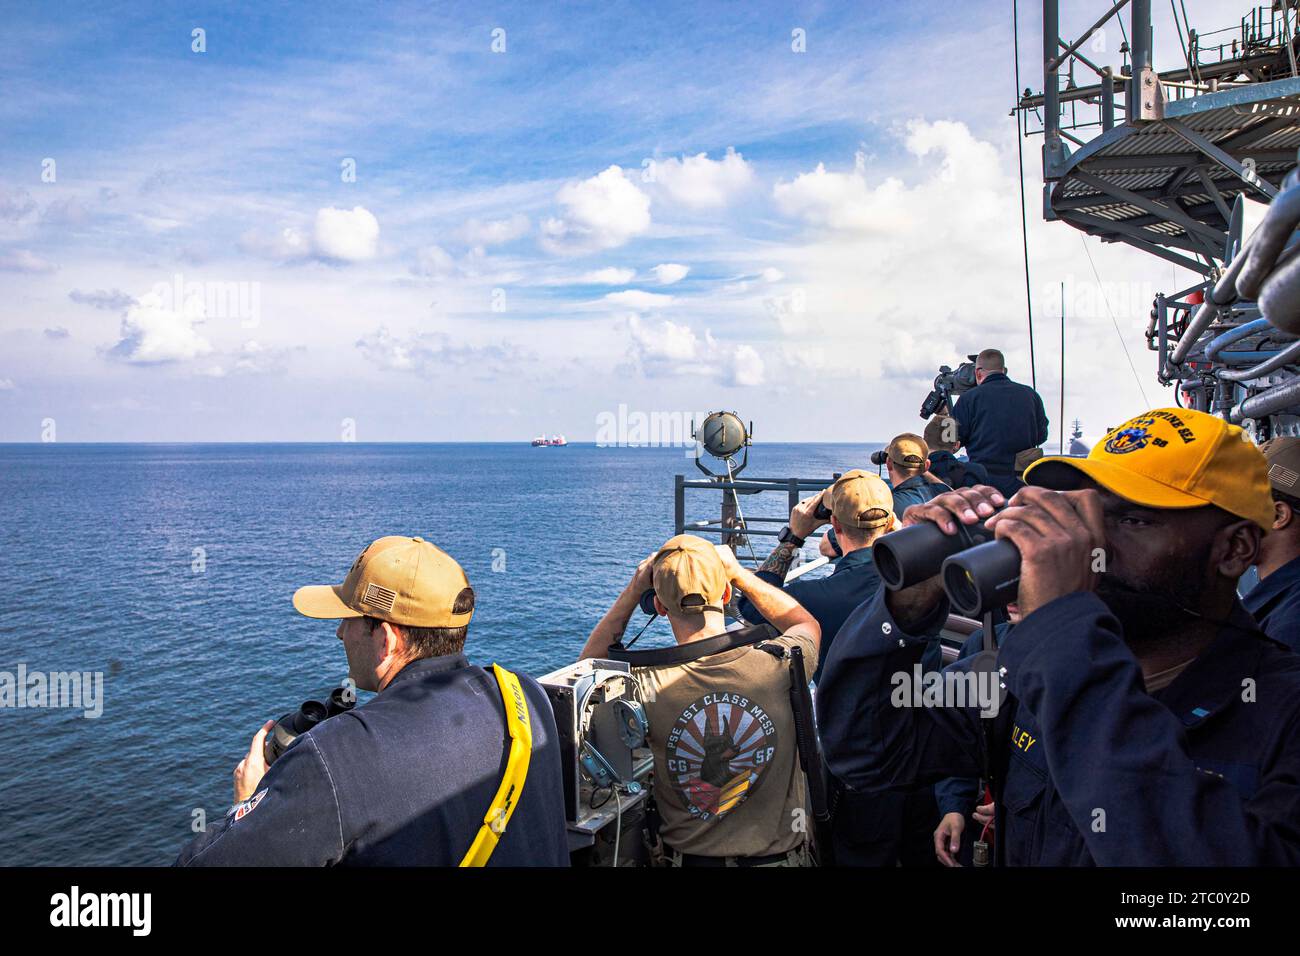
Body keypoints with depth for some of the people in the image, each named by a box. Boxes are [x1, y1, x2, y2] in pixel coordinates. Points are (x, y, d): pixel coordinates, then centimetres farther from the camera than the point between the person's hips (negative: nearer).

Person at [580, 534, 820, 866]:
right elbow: (807, 623, 8)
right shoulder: (780, 664, -19)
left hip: (687, 855, -1)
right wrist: (737, 572, 9)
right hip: (778, 854, 1)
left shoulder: (646, 687, -21)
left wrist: (633, 591, -1)